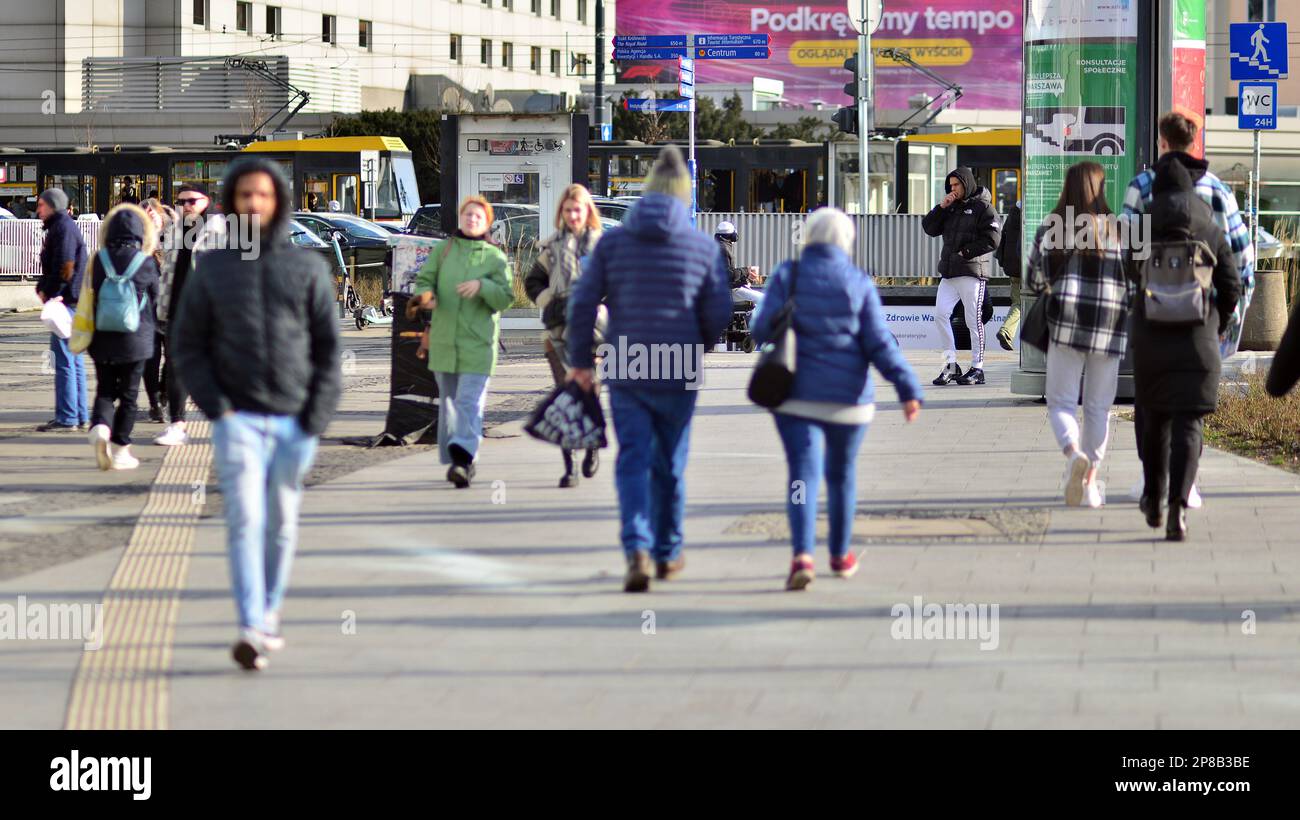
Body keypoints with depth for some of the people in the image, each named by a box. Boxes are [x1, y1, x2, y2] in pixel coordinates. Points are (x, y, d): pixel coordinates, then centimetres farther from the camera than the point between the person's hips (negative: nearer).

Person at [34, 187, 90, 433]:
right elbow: (52, 265, 22)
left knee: (64, 359, -9)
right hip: (70, 302, 11)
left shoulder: (63, 227, -12)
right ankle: (80, 417, 17)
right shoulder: (59, 227, 20)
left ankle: (67, 419, -10)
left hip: (67, 300, -11)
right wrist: (42, 287, 6)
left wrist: (49, 292, -15)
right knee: (74, 360, 13)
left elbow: (65, 266, -20)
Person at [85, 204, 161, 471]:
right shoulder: (146, 263, -10)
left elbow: (92, 297, 4)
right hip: (136, 339, -1)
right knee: (128, 394, 9)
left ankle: (100, 426, -17)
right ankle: (120, 448, 10)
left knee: (104, 390, 11)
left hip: (102, 338, 1)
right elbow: (154, 297, 3)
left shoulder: (99, 260, -5)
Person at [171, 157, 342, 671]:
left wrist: (316, 421, -6)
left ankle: (269, 613, 28)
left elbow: (329, 348, 3)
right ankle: (252, 631, -22)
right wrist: (215, 408, -7)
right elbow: (186, 343, 5)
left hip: (295, 421, 1)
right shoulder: (212, 269, 4)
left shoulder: (308, 268, 3)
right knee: (244, 519, -14)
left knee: (281, 524, 10)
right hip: (236, 419, -1)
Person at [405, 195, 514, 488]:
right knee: (448, 400, 9)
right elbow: (425, 279, 5)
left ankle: (463, 458, -23)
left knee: (470, 401, -14)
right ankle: (461, 462, 18)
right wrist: (425, 296, -18)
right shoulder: (443, 250, 11)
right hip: (443, 339, 3)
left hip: (478, 341, -3)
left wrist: (482, 285, -20)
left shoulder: (495, 257, 4)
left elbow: (505, 297, -2)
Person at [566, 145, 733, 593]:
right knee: (669, 464, 14)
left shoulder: (613, 241, 1)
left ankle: (637, 550, -20)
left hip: (624, 371, 0)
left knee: (633, 462, 0)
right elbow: (719, 314, -2)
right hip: (679, 375, 0)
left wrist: (581, 361, 8)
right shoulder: (704, 246, -1)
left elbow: (582, 304, -2)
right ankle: (667, 554, 26)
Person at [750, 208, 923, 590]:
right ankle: (840, 555, 33)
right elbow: (879, 344, -8)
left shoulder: (788, 276, -3)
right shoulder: (860, 284, -2)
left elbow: (763, 330, -6)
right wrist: (909, 389, -8)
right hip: (847, 397, 1)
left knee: (804, 474, -6)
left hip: (796, 396, -1)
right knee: (841, 473, 19)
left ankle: (802, 555, -27)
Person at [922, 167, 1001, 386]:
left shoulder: (983, 207, -4)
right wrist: (941, 207, -1)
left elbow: (992, 239, -12)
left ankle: (977, 368, 3)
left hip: (973, 271, -7)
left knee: (974, 320, -3)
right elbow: (929, 228, 12)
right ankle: (951, 363, 4)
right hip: (949, 273, 7)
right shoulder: (951, 207, 17)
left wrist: (966, 252, -13)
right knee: (940, 314, -3)